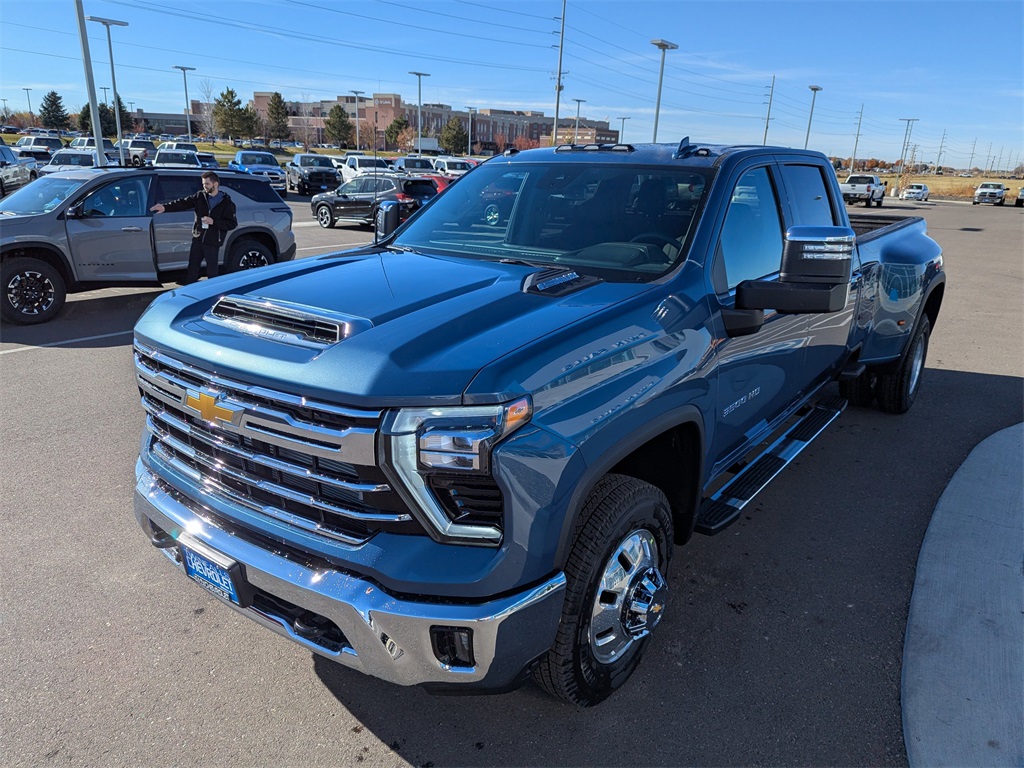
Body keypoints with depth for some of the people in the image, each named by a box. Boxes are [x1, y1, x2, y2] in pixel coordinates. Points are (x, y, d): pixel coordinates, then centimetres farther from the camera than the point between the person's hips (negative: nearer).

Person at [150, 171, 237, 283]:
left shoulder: (227, 203, -6)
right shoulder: (200, 196, 4)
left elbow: (232, 224, -10)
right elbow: (183, 203, -3)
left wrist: (214, 222, -20)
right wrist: (165, 207, -17)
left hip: (213, 243, -4)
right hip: (197, 240, 4)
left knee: (212, 272, 4)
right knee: (192, 270, 10)